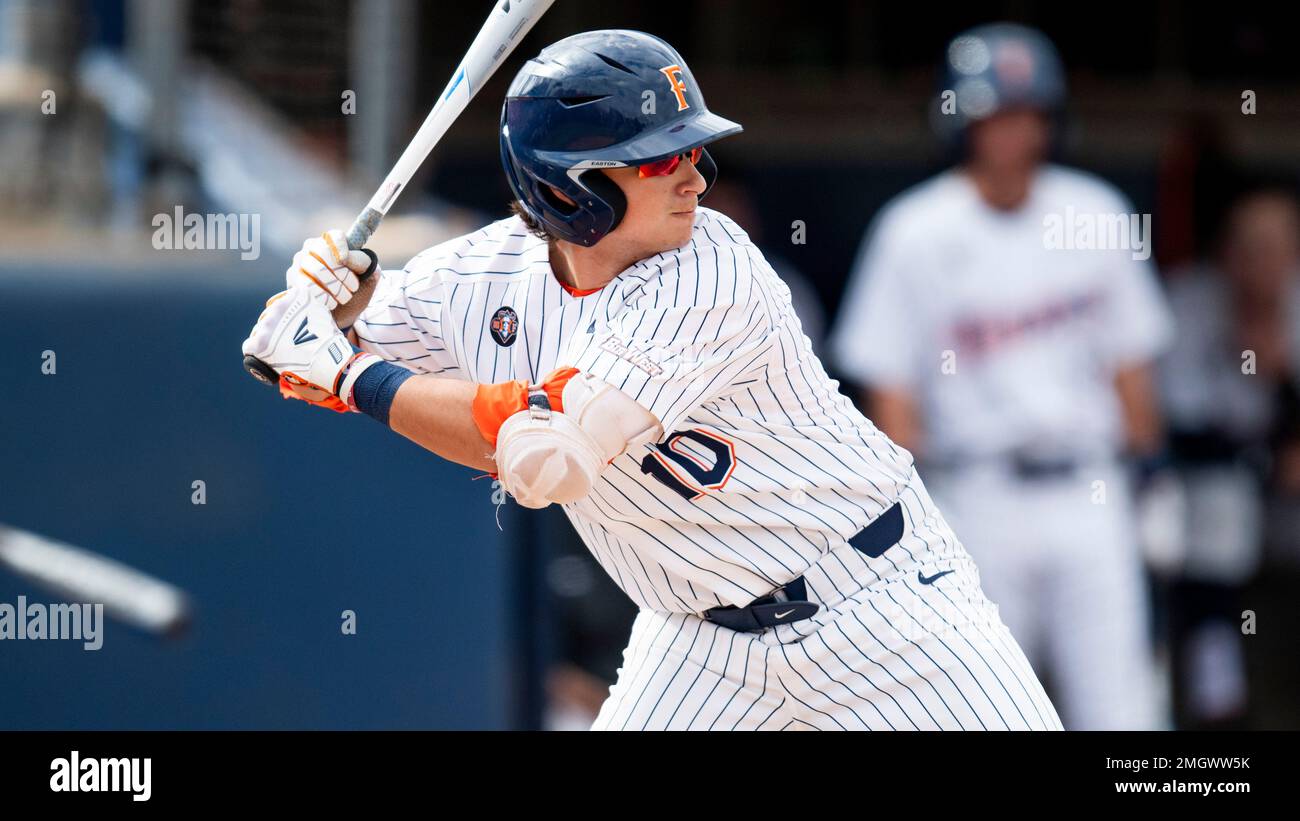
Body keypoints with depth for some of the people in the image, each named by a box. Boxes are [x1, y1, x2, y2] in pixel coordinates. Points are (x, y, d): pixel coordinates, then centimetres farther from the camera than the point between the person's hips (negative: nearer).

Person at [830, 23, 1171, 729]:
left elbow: (1128, 360, 13)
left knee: (1118, 707, -3)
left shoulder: (1098, 214, 6)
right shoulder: (915, 233, -4)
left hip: (1088, 492, 2)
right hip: (980, 503, -2)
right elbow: (889, 385, -3)